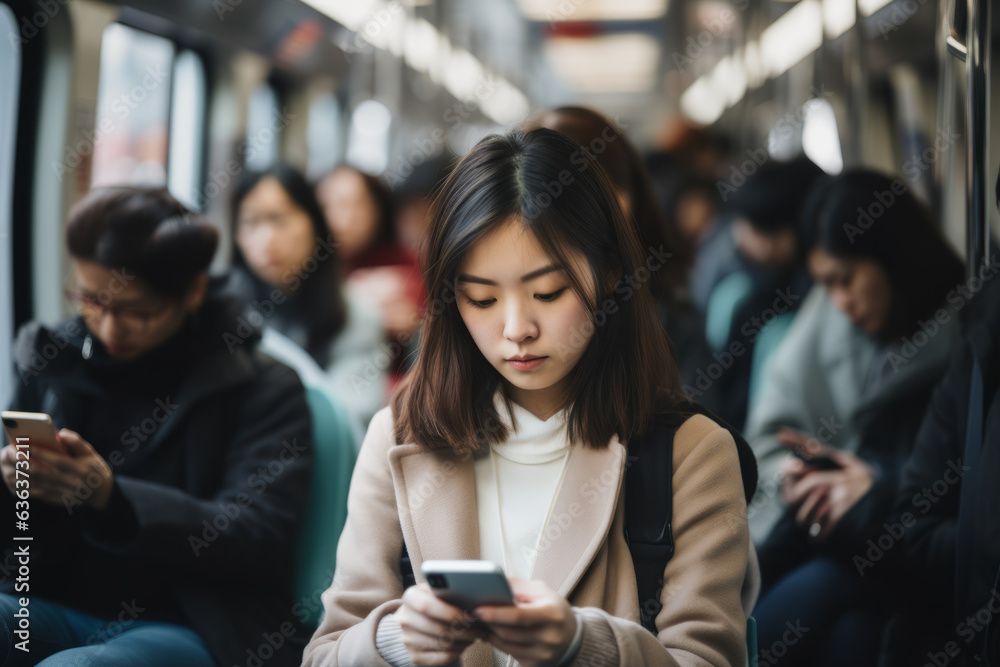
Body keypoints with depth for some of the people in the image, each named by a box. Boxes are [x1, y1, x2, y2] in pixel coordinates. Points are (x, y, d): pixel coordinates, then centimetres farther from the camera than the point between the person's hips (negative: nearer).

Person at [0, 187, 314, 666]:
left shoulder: (264, 388, 1)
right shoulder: (55, 362, 12)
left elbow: (260, 541, -11)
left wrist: (111, 499, -24)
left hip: (192, 625, -4)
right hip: (58, 604, 5)